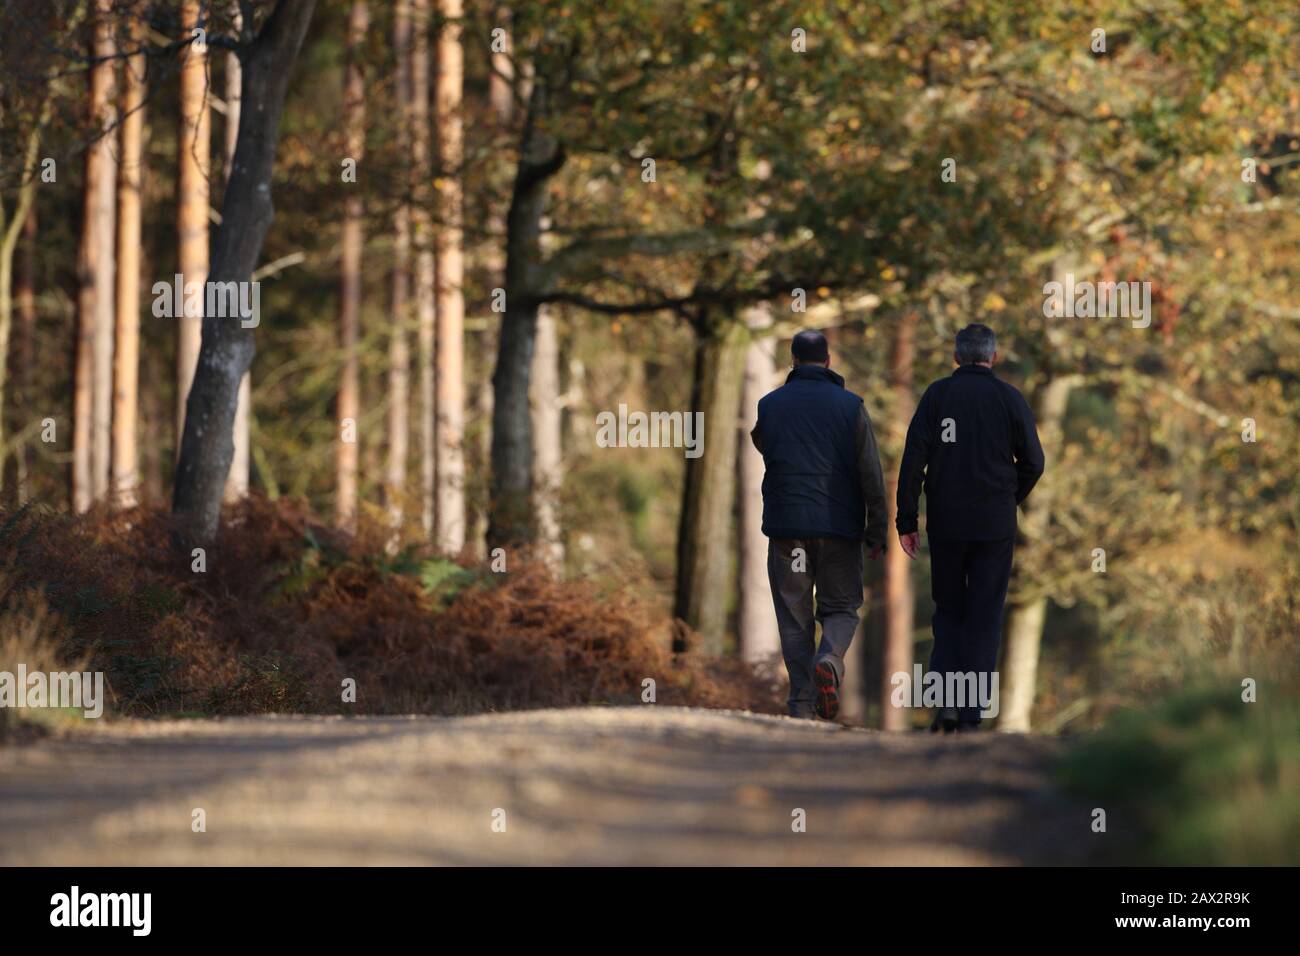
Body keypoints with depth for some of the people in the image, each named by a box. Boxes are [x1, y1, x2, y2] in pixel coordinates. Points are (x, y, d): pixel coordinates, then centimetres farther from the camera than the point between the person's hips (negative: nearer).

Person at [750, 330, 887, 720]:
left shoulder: (769, 405, 4)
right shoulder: (850, 406, 0)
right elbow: (870, 473, -2)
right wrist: (877, 530, 1)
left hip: (786, 526, 1)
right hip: (839, 527, -1)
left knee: (795, 618, 5)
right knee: (841, 608, 10)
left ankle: (802, 703, -2)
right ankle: (829, 660, -20)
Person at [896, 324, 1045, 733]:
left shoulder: (937, 395, 1)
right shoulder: (1009, 398, 0)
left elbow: (913, 460, -5)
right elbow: (1033, 462, 0)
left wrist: (906, 521, -2)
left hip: (946, 525, 1)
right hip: (995, 526, -1)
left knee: (948, 610, 15)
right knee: (984, 617, 5)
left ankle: (946, 699, -3)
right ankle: (970, 714, 0)